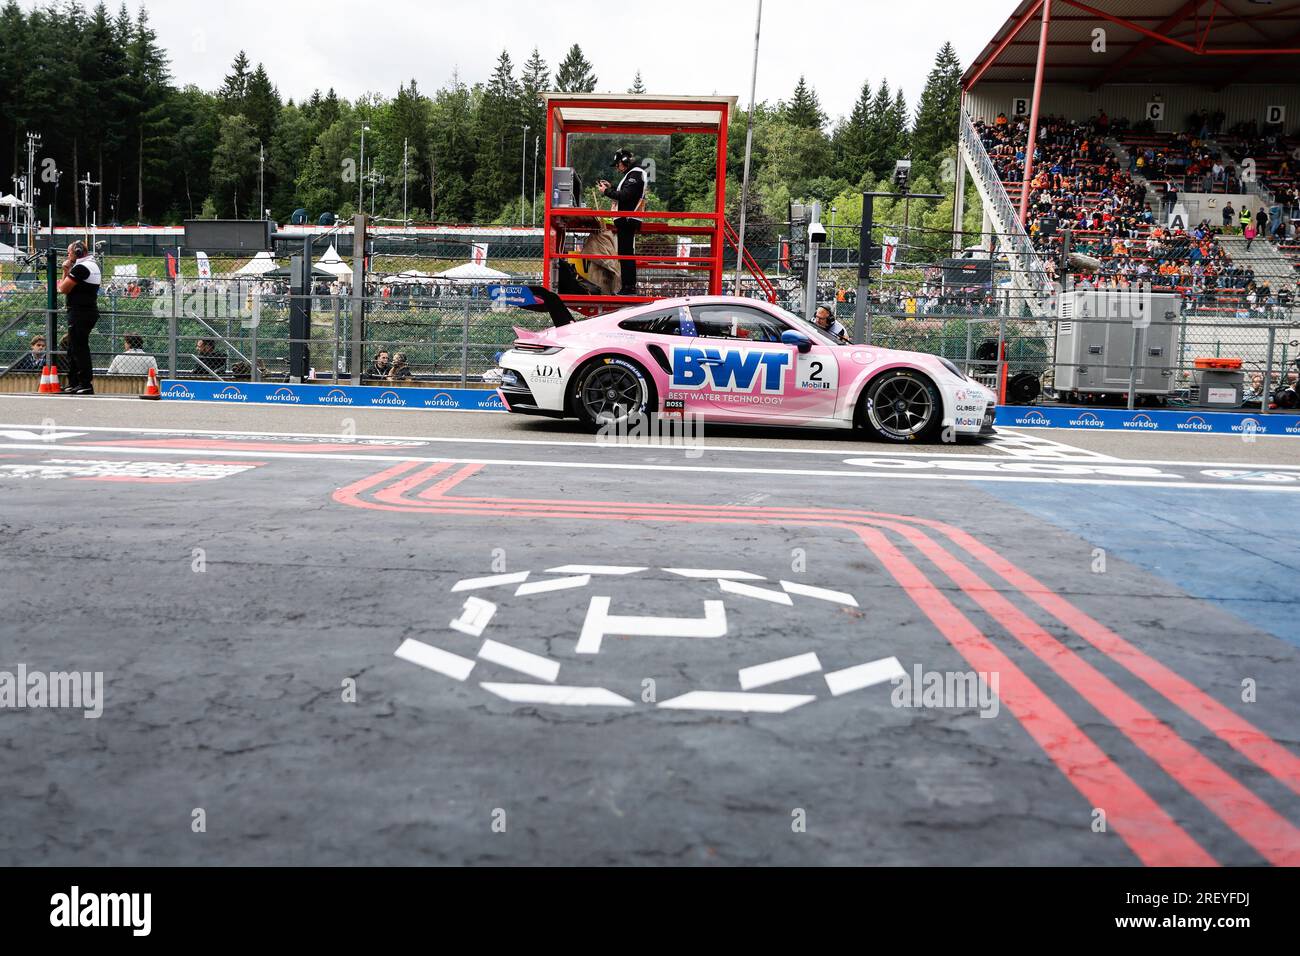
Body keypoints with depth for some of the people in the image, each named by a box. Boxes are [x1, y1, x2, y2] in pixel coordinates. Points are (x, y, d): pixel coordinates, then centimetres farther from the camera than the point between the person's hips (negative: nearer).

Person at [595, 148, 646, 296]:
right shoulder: (631, 174, 21)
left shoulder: (635, 174, -11)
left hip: (628, 220, -10)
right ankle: (627, 286, 17)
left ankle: (629, 287, -11)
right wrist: (611, 187, 16)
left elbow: (624, 196, -20)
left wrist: (606, 191, -9)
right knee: (624, 254, 12)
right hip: (625, 221, 10)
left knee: (627, 253, -11)